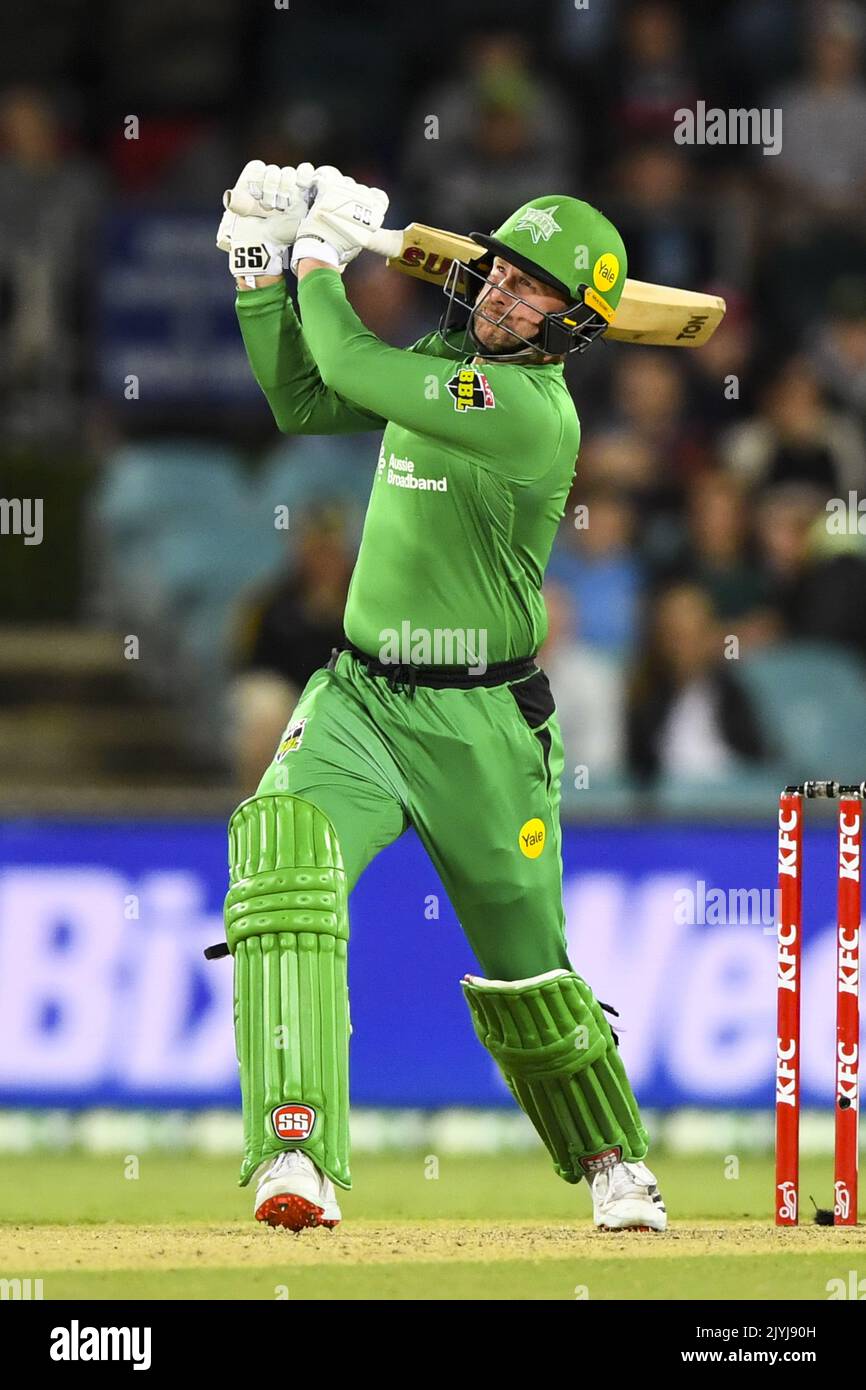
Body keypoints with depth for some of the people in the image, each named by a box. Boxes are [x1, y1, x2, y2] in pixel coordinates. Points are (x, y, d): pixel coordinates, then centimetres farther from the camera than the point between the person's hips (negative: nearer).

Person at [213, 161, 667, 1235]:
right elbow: (301, 401, 18)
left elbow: (354, 369, -22)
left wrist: (322, 261, -7)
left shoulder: (534, 410, -19)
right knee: (282, 847, -26)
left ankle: (616, 1165, 39)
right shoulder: (446, 361, 6)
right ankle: (296, 1157, -35)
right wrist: (261, 270, 9)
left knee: (526, 973, 9)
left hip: (480, 730, -5)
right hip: (358, 700, 5)